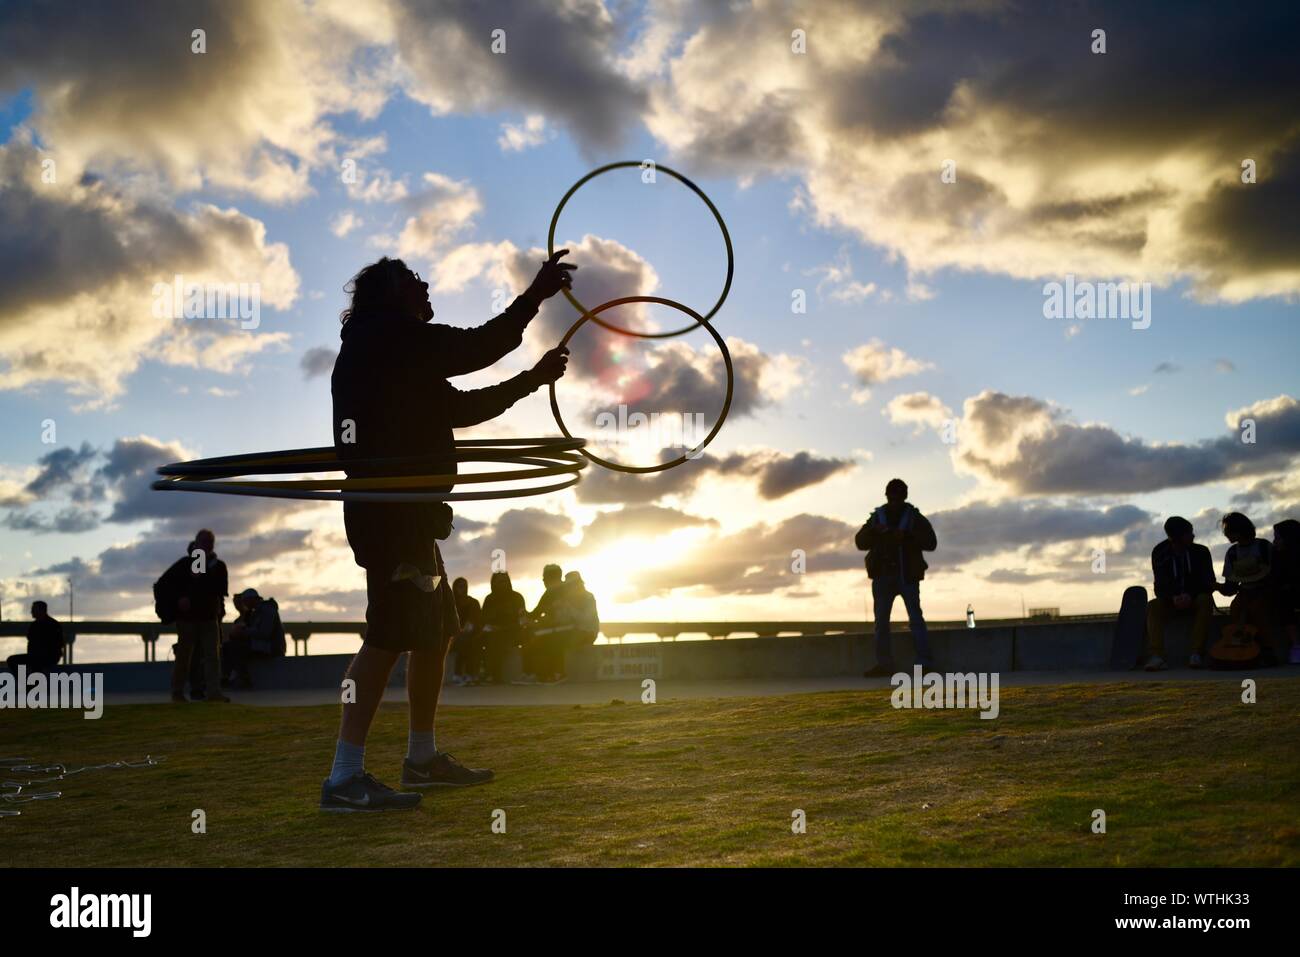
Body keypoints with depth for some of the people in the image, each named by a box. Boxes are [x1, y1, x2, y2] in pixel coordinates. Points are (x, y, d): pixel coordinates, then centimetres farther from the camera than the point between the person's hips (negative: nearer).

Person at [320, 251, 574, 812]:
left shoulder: (401, 355, 24)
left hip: (402, 510, 11)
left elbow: (461, 407, 26)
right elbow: (475, 349, -14)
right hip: (390, 507, -11)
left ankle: (422, 757, 26)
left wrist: (533, 378, 28)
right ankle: (345, 779, -18)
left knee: (435, 631, 16)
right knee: (392, 633, -16)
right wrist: (534, 296, -6)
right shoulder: (386, 332, -6)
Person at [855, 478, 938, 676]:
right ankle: (884, 664, 8)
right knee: (881, 620, 4)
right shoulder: (877, 517, 9)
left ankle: (924, 662, -11)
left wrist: (907, 536, -20)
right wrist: (874, 532, -15)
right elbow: (860, 542, 4)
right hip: (883, 576, 4)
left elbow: (931, 542, -8)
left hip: (908, 576, -3)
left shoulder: (914, 517, 2)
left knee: (915, 618, -9)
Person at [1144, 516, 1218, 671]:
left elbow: (1209, 582, -12)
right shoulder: (1159, 553, -6)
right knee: (1152, 606, -29)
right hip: (1171, 601, 1)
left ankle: (1197, 655, -40)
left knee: (1206, 600, -34)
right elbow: (1160, 585, -11)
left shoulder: (1201, 552, -6)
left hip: (1195, 600, -1)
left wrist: (1190, 596, -31)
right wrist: (1174, 597, -33)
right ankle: (1156, 656, -44)